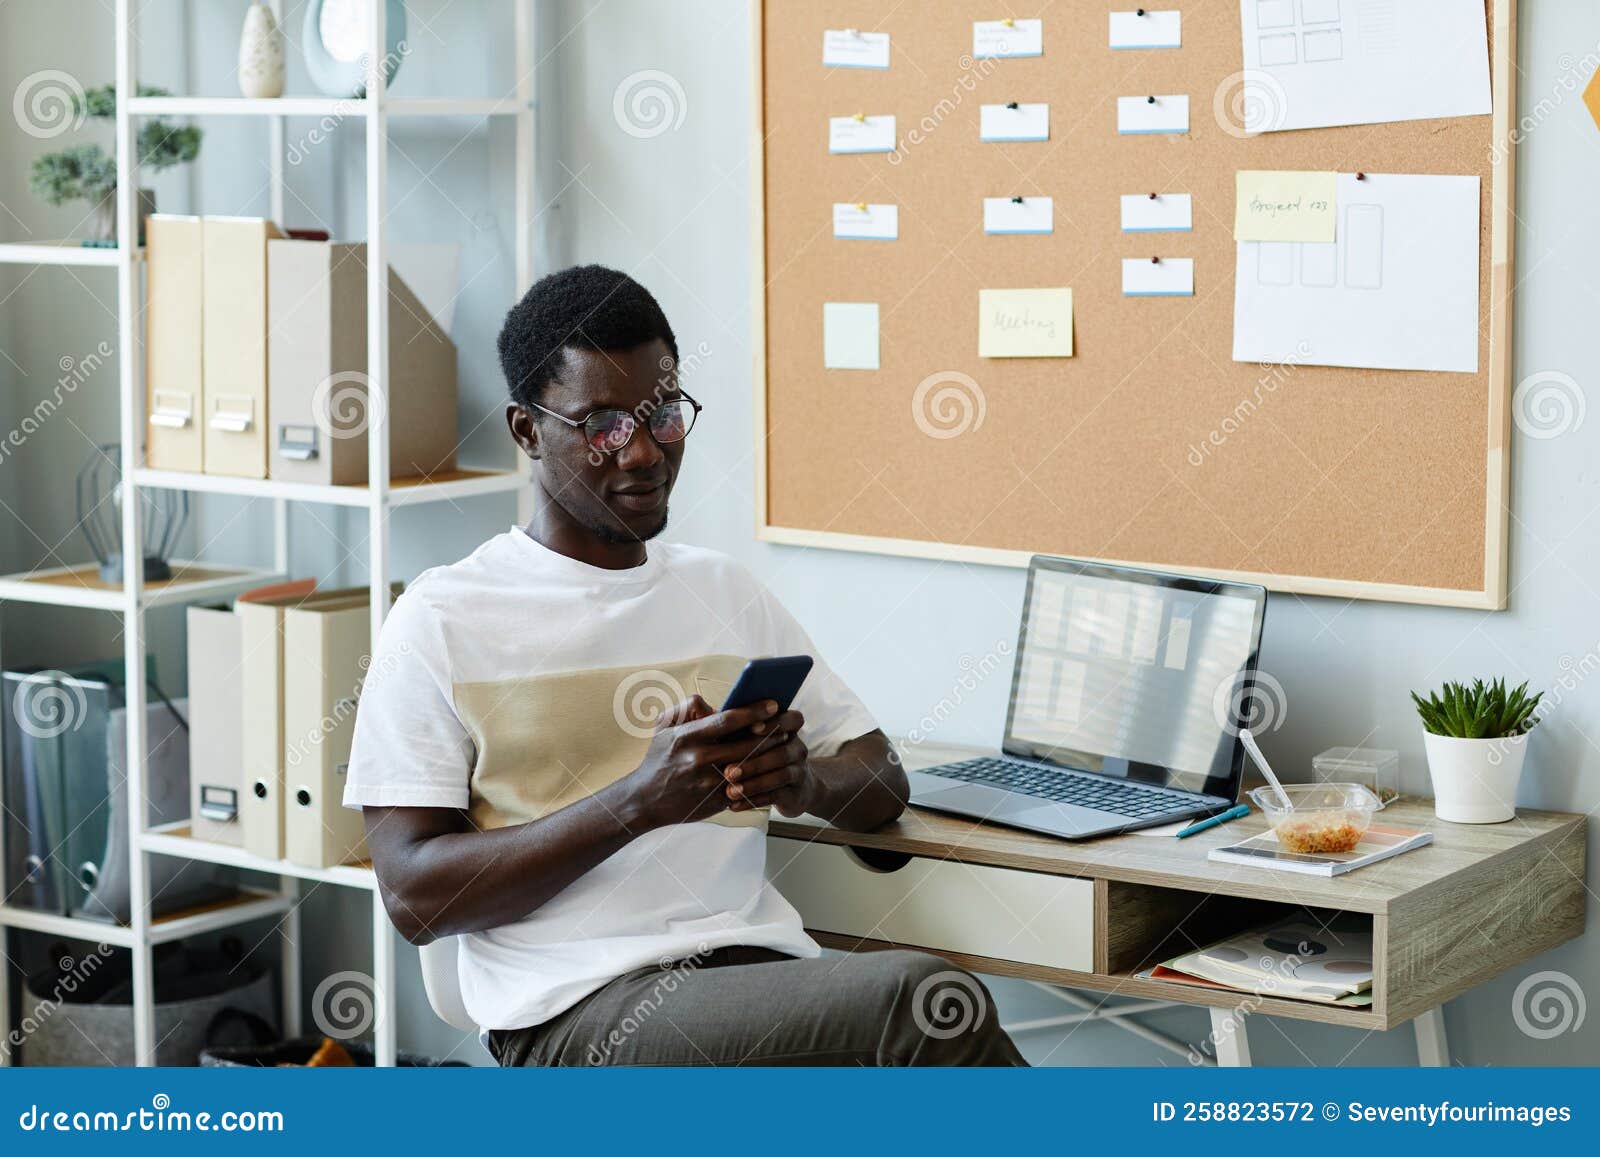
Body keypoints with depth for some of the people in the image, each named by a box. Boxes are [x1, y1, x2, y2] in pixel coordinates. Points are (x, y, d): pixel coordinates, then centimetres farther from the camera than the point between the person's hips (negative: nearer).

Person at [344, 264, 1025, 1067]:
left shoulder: (725, 591, 21)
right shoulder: (441, 623, 4)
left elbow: (881, 784, 22)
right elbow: (414, 896, -4)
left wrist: (804, 780, -4)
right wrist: (638, 801, -16)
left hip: (755, 965, 5)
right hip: (577, 1011, -5)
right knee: (925, 1005, -30)